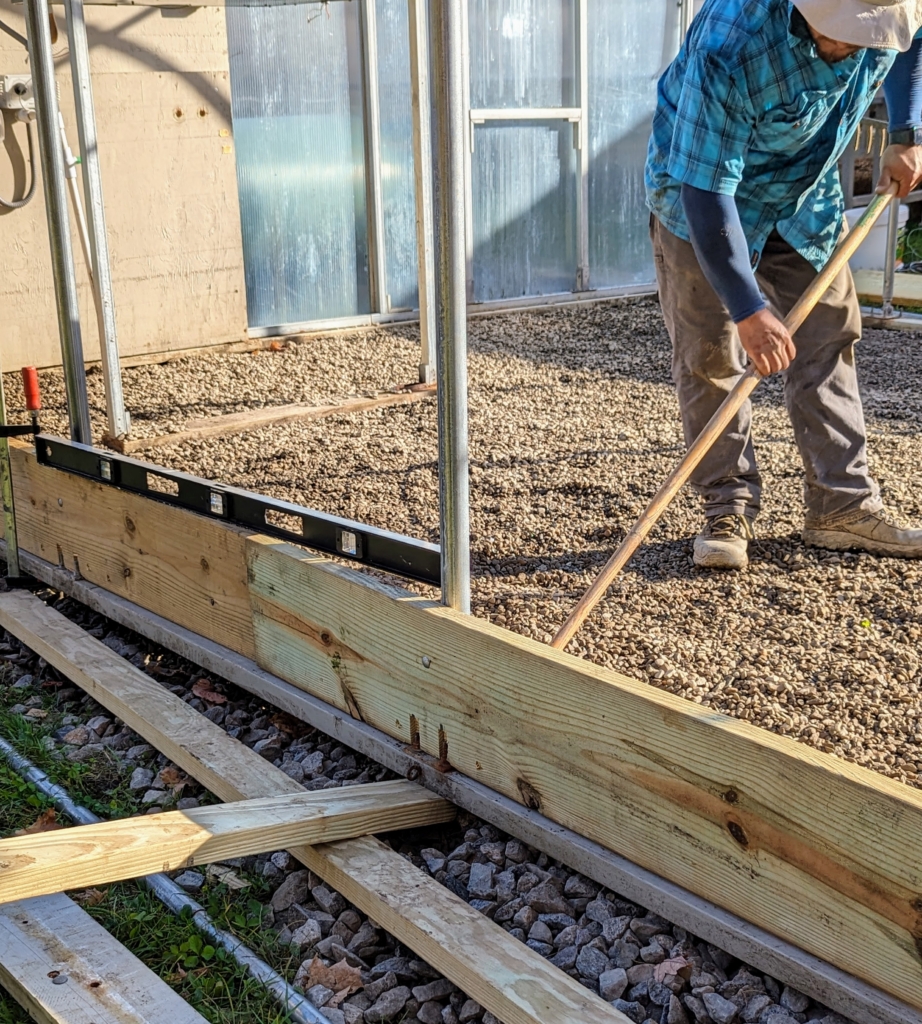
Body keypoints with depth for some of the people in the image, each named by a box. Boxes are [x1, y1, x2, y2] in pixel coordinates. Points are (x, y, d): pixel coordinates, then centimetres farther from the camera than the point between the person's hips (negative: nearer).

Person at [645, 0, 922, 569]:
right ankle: (729, 507, 4)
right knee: (710, 355, -7)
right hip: (703, 193, -5)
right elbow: (706, 191, -36)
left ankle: (844, 505, 8)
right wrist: (748, 309, -36)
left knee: (830, 338, 2)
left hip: (806, 194, 5)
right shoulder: (729, 47, -38)